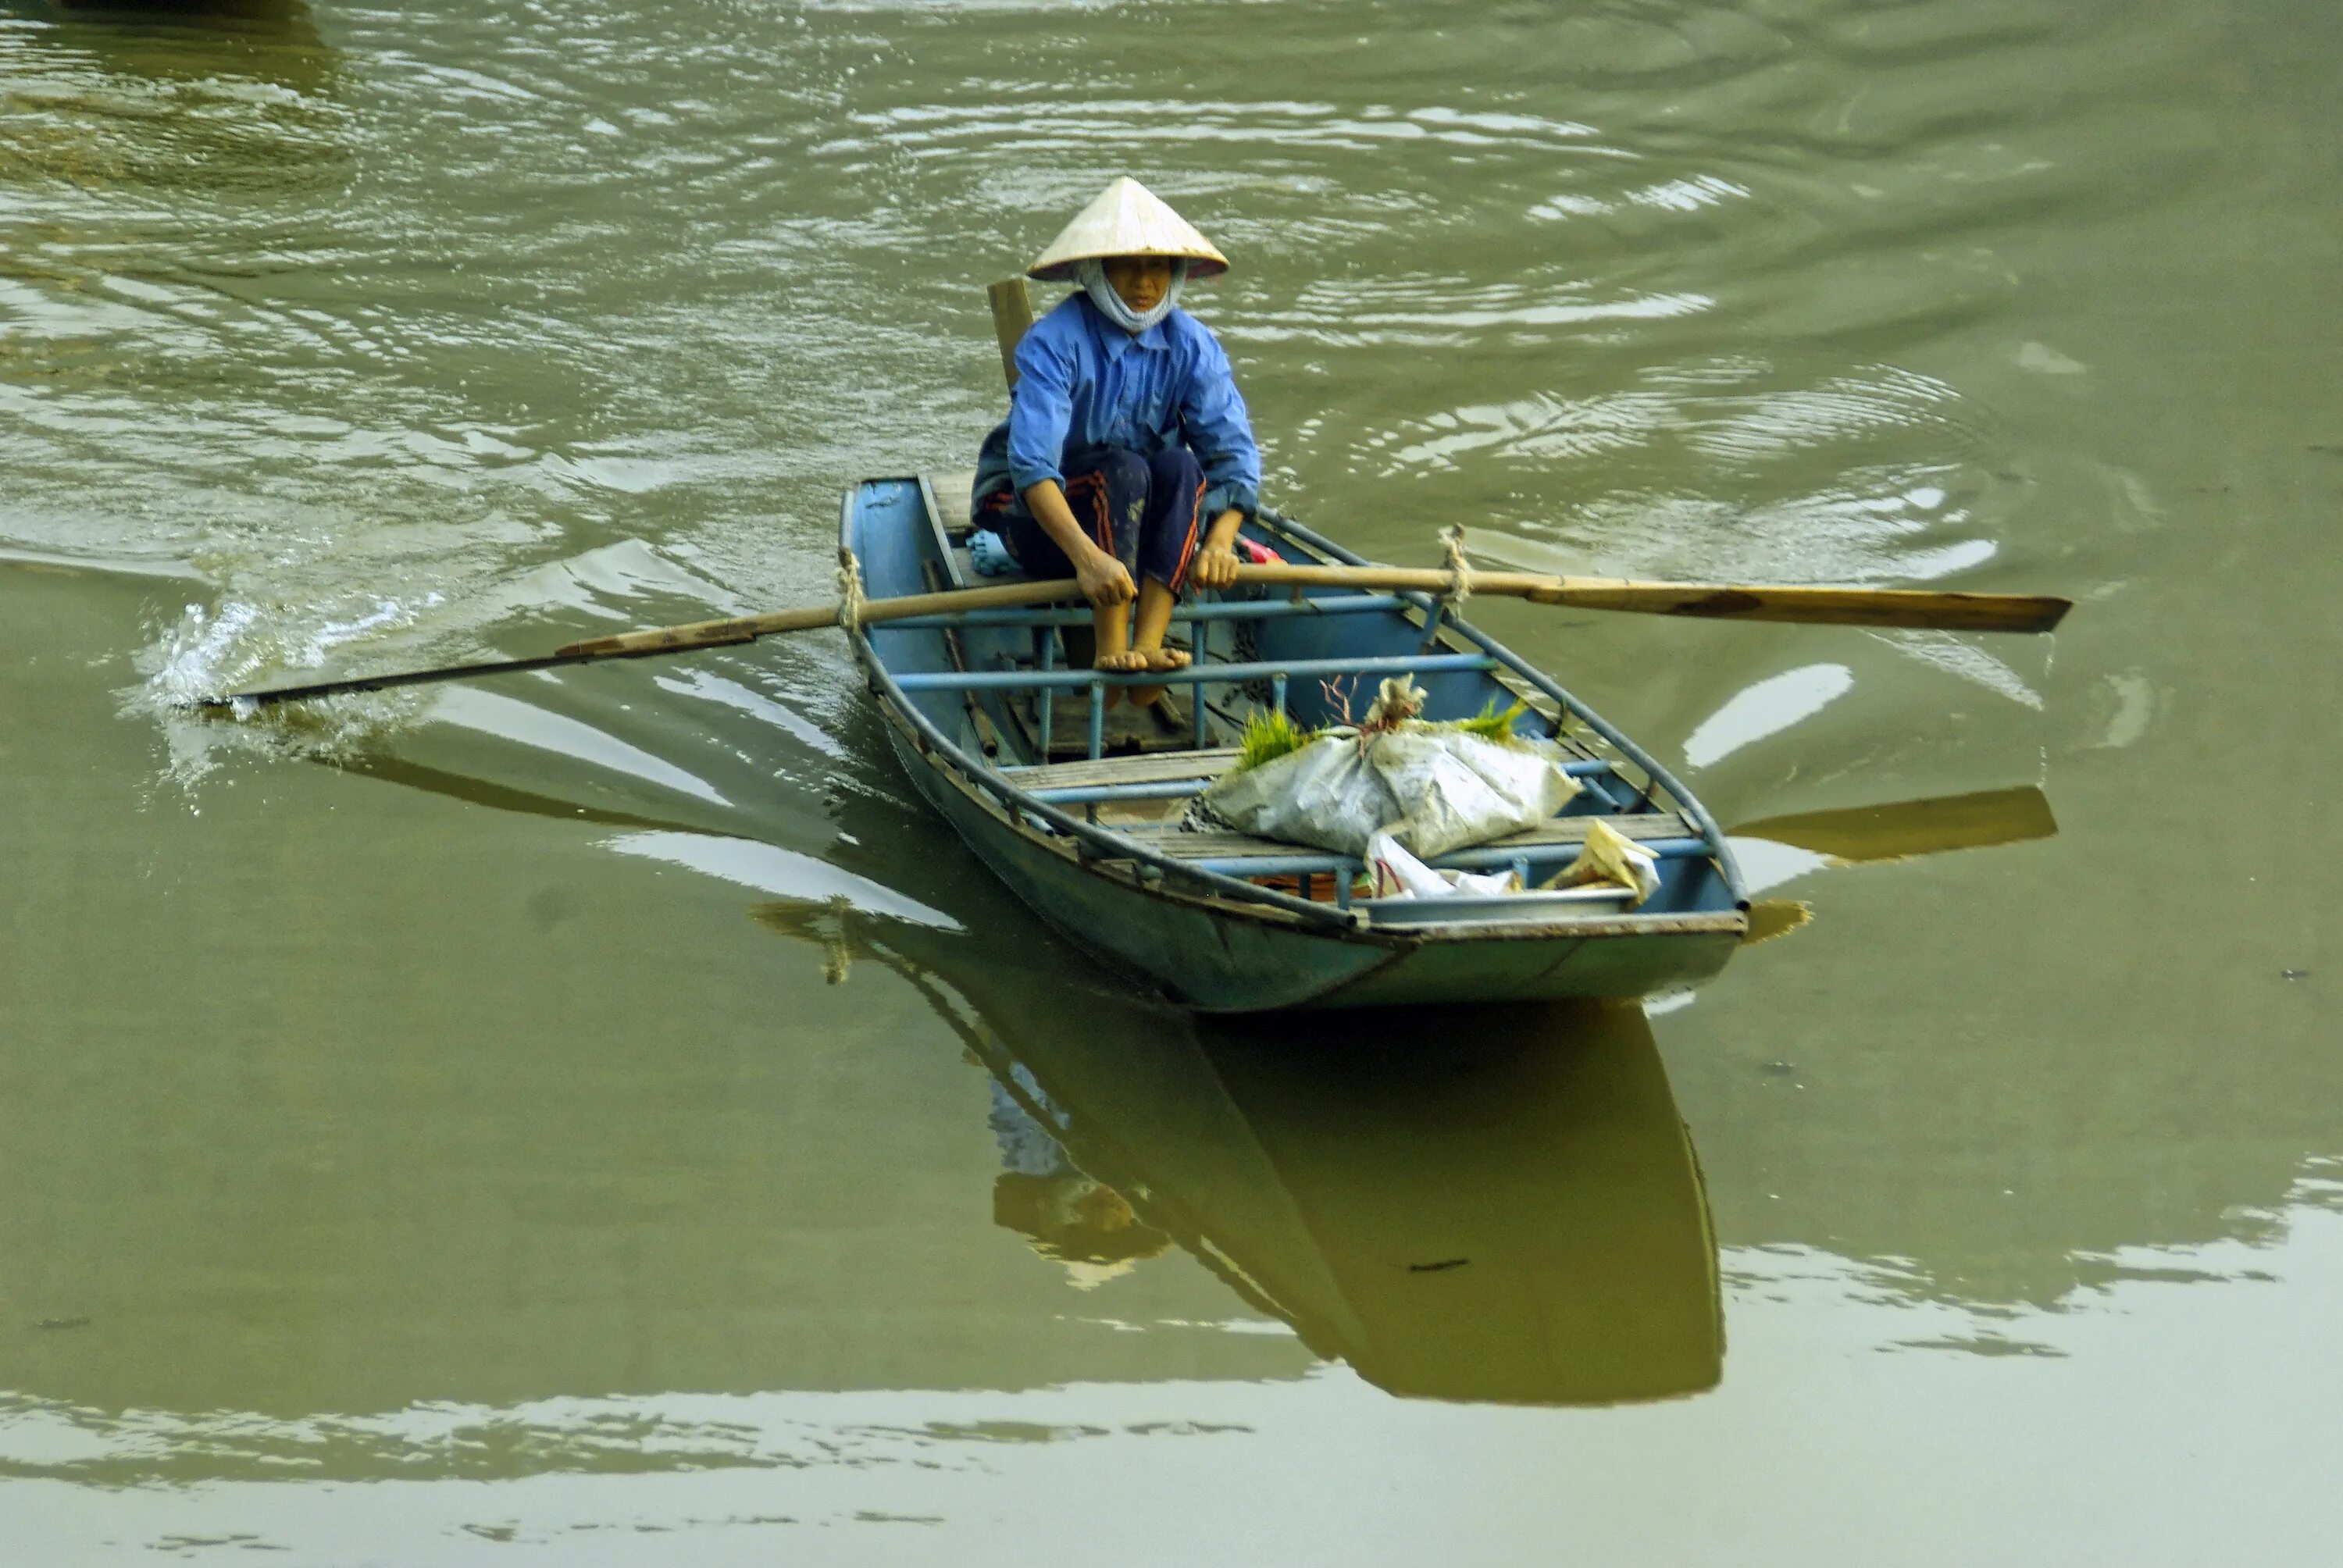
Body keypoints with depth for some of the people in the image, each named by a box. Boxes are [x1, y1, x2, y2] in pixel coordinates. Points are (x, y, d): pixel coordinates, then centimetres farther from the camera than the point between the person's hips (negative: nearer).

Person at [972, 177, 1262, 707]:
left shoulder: (1192, 346, -7)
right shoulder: (1054, 343, -20)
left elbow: (1235, 454, -15)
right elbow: (1031, 464, -32)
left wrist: (1219, 542, -35)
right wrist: (1086, 556, -47)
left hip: (1145, 523, 4)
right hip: (1036, 519, -4)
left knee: (1180, 468, -27)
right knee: (1125, 469, -31)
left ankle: (1148, 645, -38)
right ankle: (1109, 652, -41)